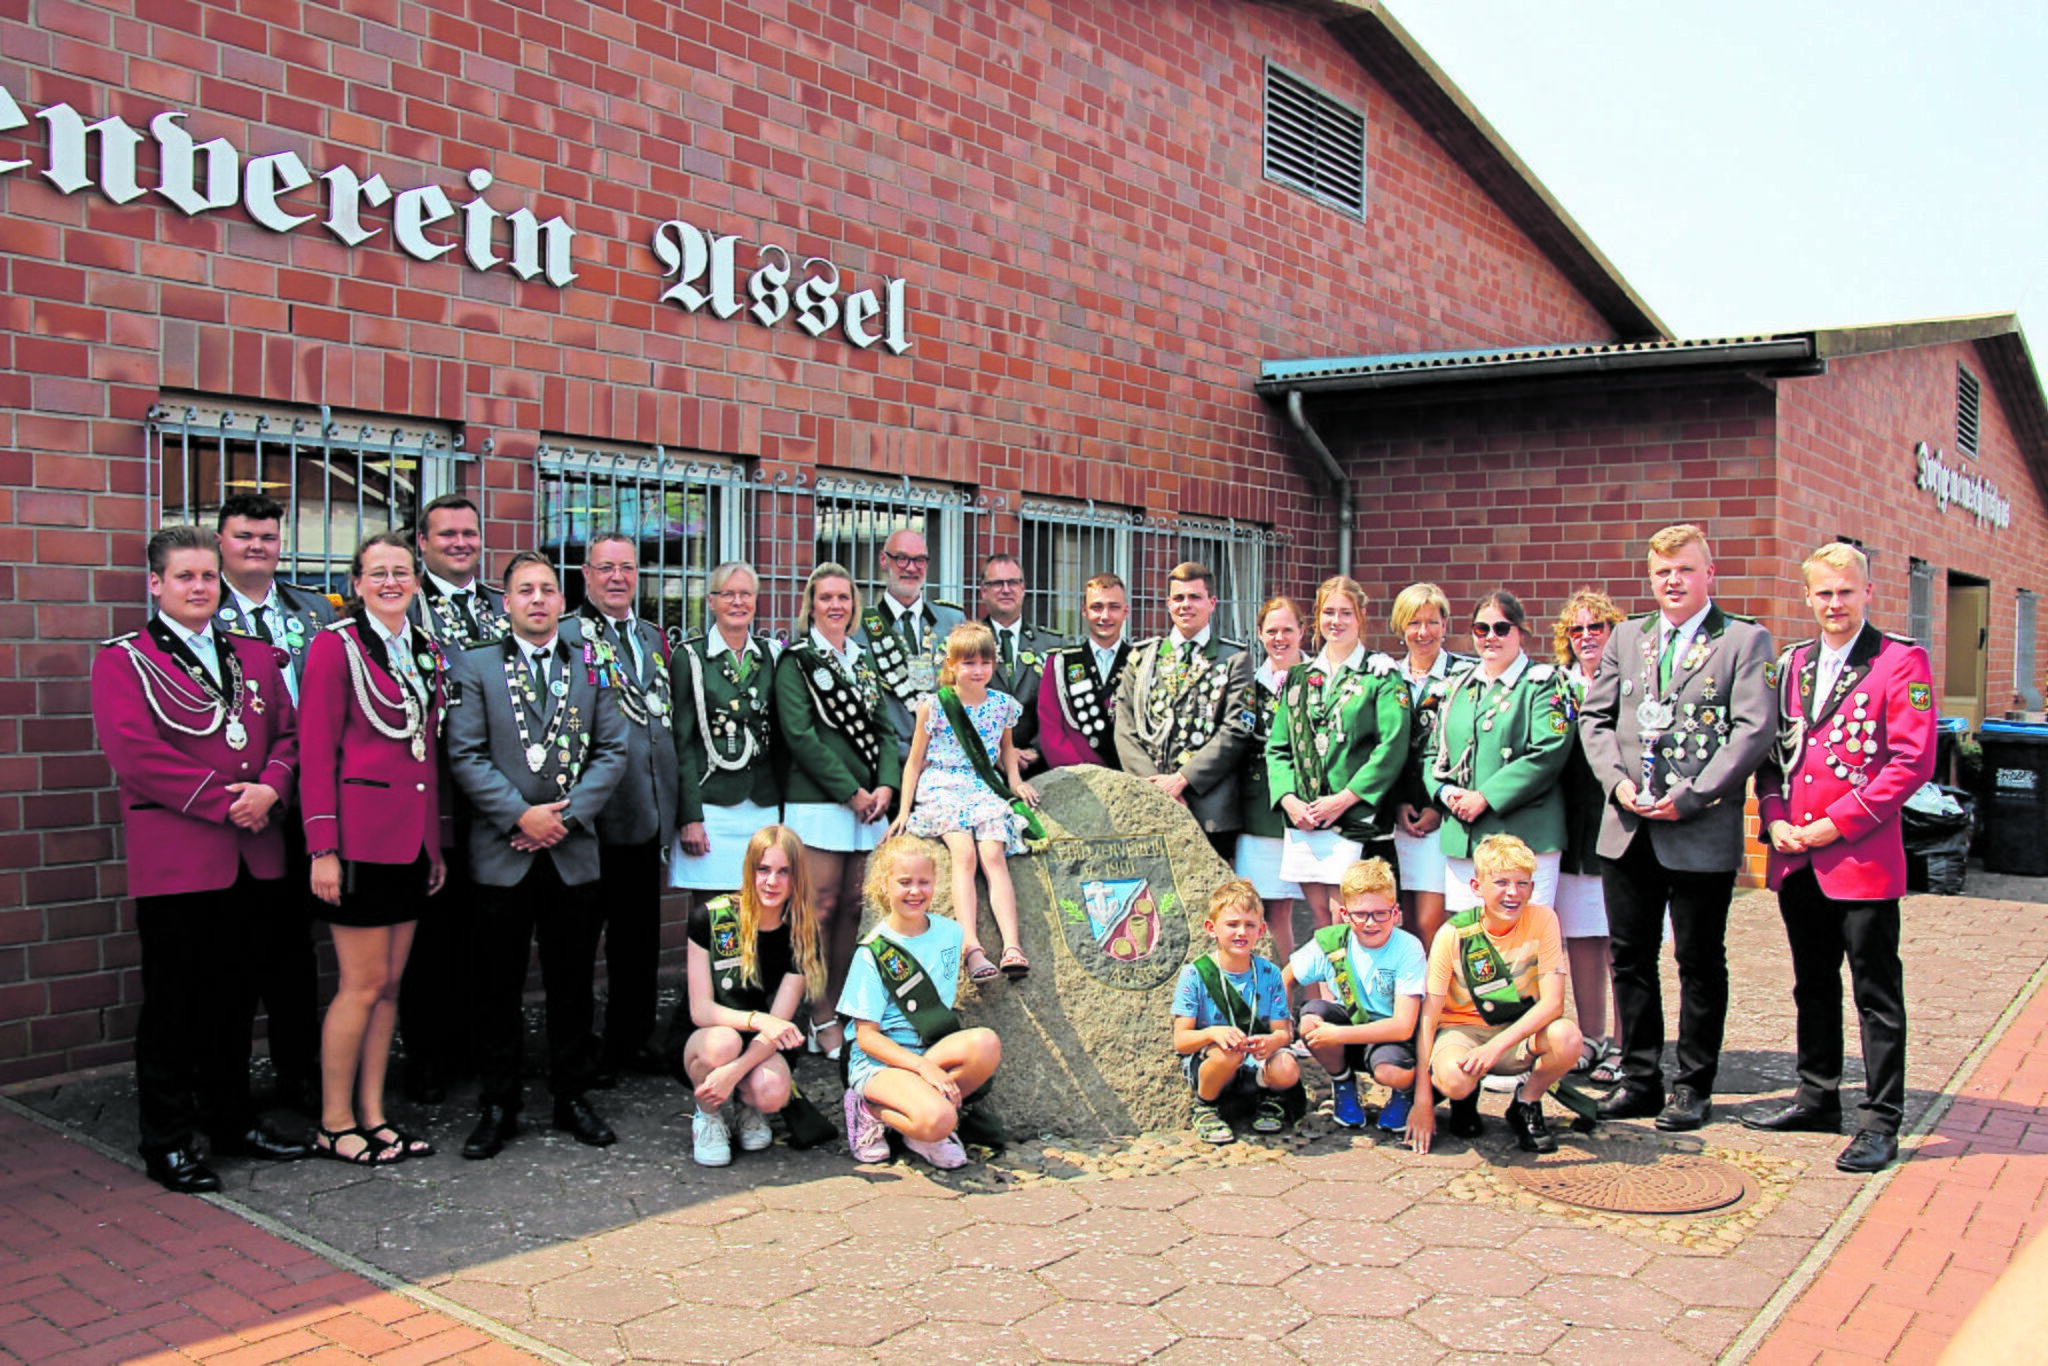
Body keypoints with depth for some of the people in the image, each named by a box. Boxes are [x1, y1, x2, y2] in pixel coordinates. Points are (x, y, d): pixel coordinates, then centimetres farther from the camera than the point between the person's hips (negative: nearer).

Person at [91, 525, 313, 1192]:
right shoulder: (123, 660, -1)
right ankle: (168, 1142, 14)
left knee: (235, 997, 14)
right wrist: (222, 800, -16)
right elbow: (133, 750, -13)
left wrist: (270, 788, -10)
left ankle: (232, 1121, 26)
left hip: (254, 856, 5)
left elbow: (288, 733, 10)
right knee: (173, 1002, 4)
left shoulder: (256, 657, 15)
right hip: (174, 857, -5)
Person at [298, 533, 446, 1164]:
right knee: (364, 982, -2)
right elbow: (316, 753, -10)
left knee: (391, 981, 11)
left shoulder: (427, 653, 13)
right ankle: (335, 1124, 12)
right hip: (362, 836, -6)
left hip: (413, 839, 7)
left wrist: (436, 843, 14)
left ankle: (372, 1114, 20)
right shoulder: (335, 646, -7)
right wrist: (323, 848, -15)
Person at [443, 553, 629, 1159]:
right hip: (503, 853, -2)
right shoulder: (475, 666, 4)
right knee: (498, 986, 6)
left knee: (572, 983, 9)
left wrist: (568, 815, -7)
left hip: (574, 852, 2)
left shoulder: (591, 666, 9)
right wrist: (521, 815, -13)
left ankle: (572, 1097, 21)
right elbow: (464, 755, -4)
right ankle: (498, 1106, 18)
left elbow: (613, 751, 4)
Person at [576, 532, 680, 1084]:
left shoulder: (655, 639, 15)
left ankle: (631, 1038, 28)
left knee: (640, 935, 15)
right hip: (592, 812, -7)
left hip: (647, 812, 7)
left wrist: (672, 808, 13)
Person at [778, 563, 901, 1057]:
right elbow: (800, 735, -11)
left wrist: (886, 785, -3)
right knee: (823, 908, -4)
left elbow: (883, 728, 14)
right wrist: (852, 793, -12)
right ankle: (822, 1018, 3)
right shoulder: (796, 661, -2)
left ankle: (842, 1008, 15)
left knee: (853, 907, 7)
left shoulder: (862, 659, 17)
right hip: (818, 802, -6)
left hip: (869, 802, 6)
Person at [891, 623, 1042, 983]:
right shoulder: (934, 706, 1)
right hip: (942, 790, -2)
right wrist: (904, 810, 1)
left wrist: (1015, 781, 13)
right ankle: (971, 947, -37)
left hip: (985, 792, 3)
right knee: (963, 851, -27)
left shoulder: (1001, 705, 10)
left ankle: (1012, 947, -34)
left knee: (994, 855, -22)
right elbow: (915, 761, 6)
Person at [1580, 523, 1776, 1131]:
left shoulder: (1745, 641, -2)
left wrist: (1689, 797, -16)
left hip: (1702, 831, -4)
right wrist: (1617, 782, -5)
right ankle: (1640, 1079, 23)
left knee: (1700, 962, 6)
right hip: (1627, 828, 4)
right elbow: (1594, 716, 11)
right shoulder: (1626, 637, 12)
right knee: (1630, 957, 11)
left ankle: (1693, 1086, 19)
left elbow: (1755, 731, -10)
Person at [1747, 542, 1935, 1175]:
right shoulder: (1792, 664, 12)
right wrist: (1774, 817, -2)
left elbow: (1913, 761, -12)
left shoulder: (1901, 661, -6)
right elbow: (1771, 749, 15)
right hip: (1796, 857, 6)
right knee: (1813, 984, 17)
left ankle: (1880, 1122, 9)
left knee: (1877, 993, 1)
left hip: (1863, 855, -6)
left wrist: (1835, 824, -14)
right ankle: (1818, 1096, 30)